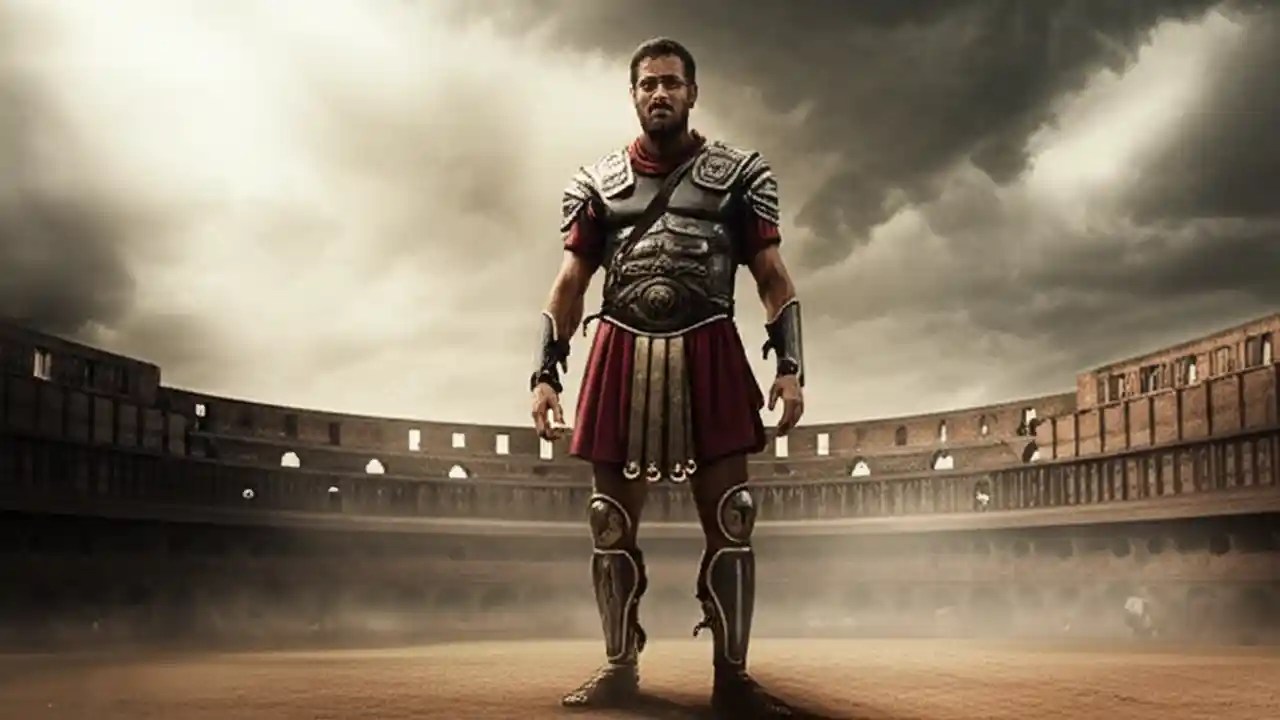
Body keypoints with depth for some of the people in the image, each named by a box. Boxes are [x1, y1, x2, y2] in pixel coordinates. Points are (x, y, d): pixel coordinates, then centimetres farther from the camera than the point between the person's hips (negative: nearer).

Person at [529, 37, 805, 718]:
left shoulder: (737, 173, 7)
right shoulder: (598, 181, 12)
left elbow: (773, 278, 4)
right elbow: (570, 283, 11)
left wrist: (790, 366, -9)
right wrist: (545, 371, 0)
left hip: (708, 352, -1)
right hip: (622, 354, 2)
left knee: (728, 519, -5)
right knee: (612, 522, 4)